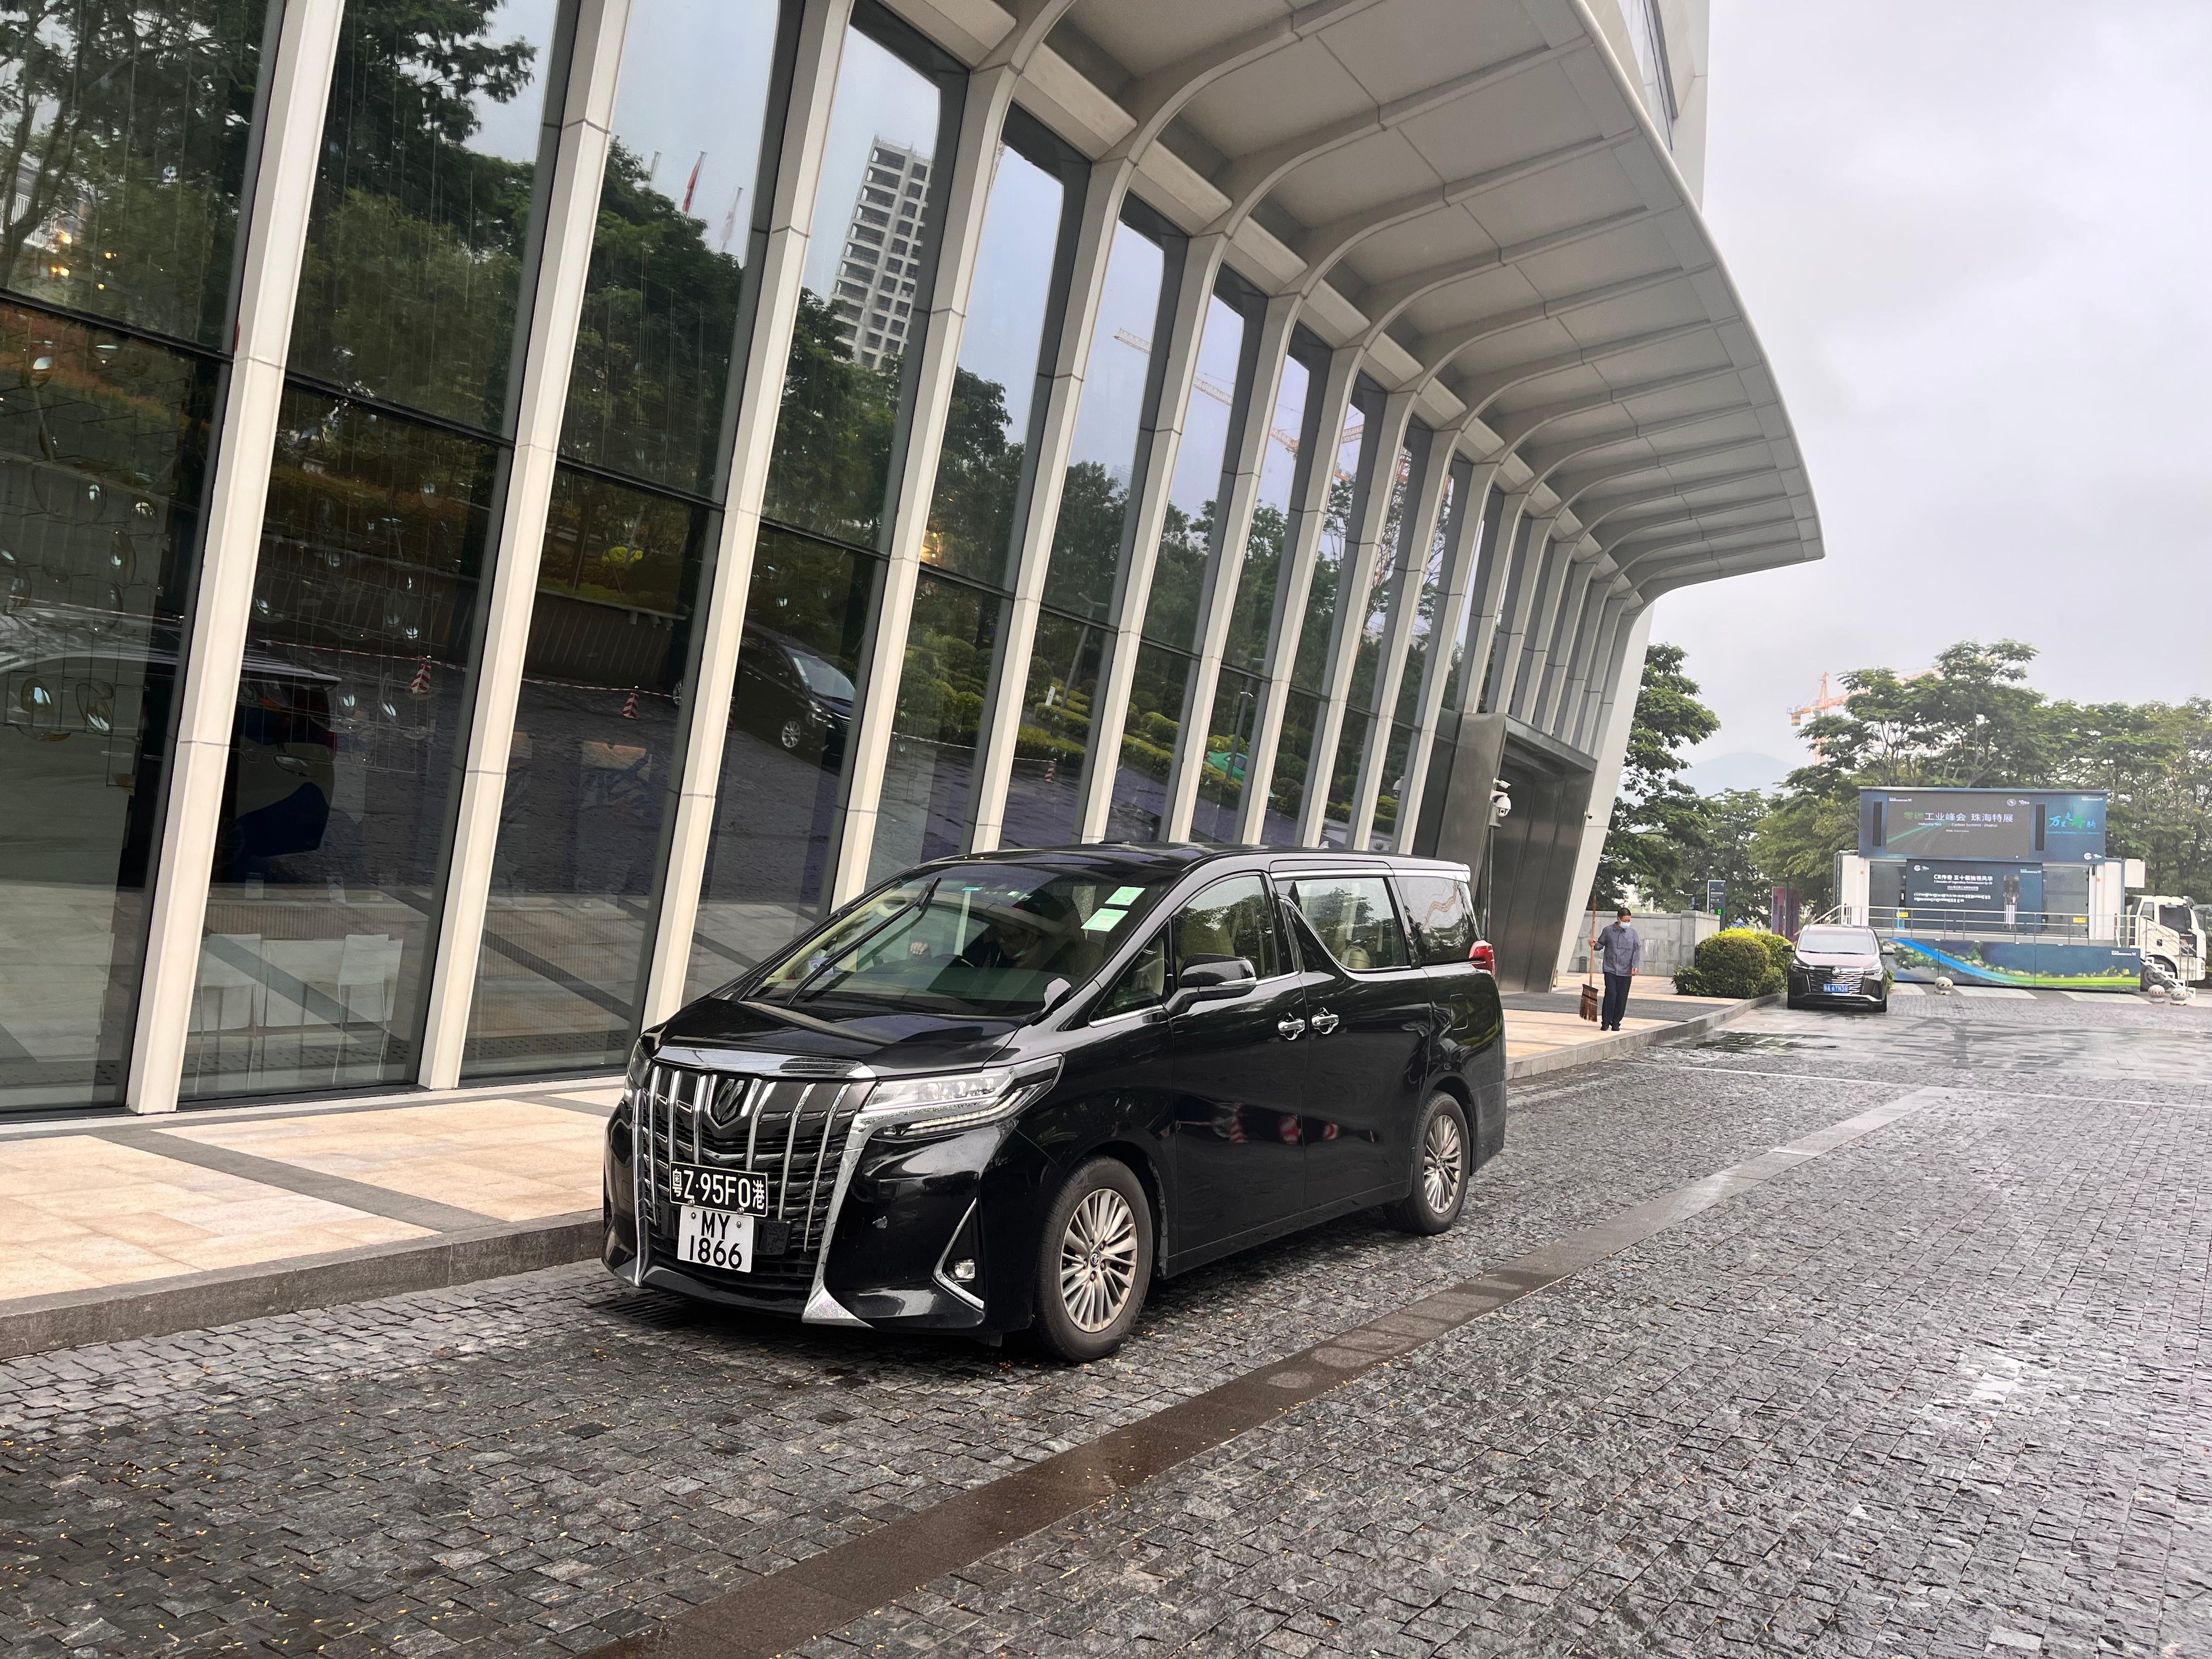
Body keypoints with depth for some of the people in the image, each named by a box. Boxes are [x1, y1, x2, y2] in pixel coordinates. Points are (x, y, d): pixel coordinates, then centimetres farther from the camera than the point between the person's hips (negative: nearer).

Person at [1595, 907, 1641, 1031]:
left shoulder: (1632, 933, 5)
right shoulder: (1608, 931, 3)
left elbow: (1637, 950, 4)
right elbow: (1601, 944, 14)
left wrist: (1635, 966, -7)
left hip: (1626, 972, 1)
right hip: (1610, 969, -1)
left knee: (1622, 998, 3)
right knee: (1611, 994, -11)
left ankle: (1616, 1023, 15)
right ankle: (1606, 1022, -1)